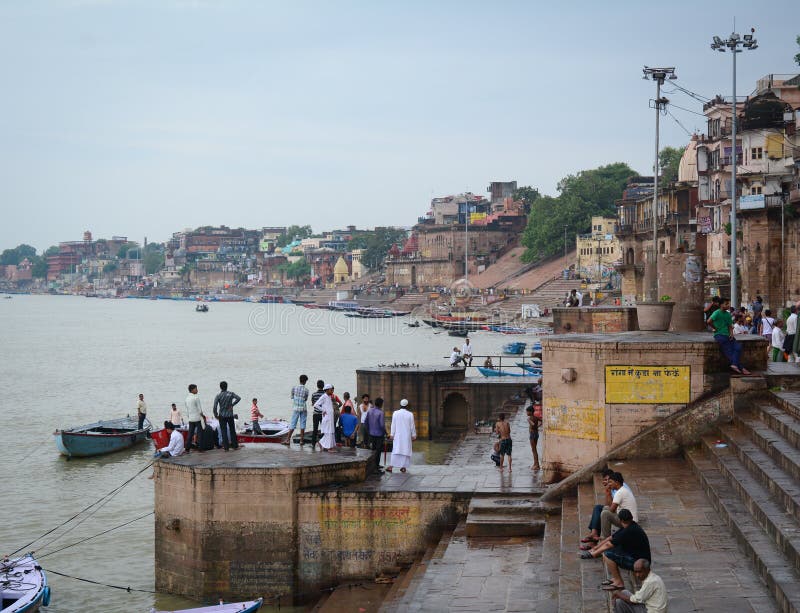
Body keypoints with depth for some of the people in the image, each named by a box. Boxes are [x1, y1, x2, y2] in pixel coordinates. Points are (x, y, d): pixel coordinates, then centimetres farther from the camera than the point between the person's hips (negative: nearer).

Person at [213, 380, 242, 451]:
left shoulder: (218, 396, -8)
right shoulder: (231, 394, -3)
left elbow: (215, 407, -13)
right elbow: (238, 398, -12)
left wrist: (216, 415, -1)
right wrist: (232, 405, -6)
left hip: (222, 416, -2)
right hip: (230, 415, 2)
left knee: (224, 431, 3)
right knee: (232, 430, 12)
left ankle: (226, 447, 1)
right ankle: (235, 445, 14)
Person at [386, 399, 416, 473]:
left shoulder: (395, 413, -4)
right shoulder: (410, 414, -5)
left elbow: (393, 425, -1)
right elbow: (412, 426, -1)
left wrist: (392, 434, 4)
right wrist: (414, 435, 8)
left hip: (397, 436, 1)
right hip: (407, 436, -1)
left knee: (396, 450, 3)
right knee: (406, 450, 5)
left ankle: (391, 466, -5)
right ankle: (403, 467, 4)